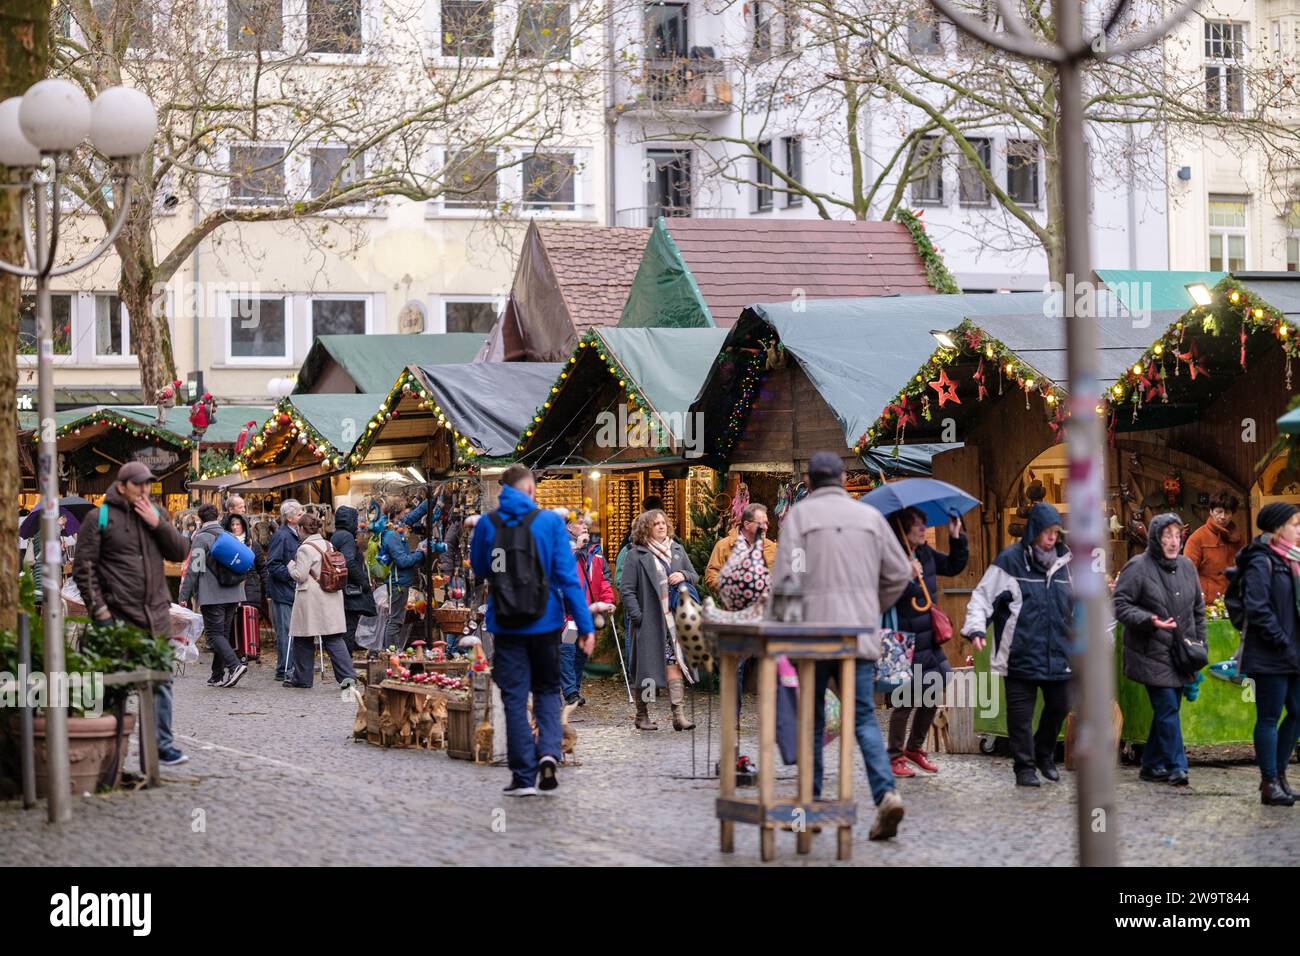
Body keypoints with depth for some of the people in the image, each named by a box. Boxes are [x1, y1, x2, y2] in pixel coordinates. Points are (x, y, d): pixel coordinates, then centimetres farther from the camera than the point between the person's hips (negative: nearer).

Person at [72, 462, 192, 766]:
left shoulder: (157, 514, 13)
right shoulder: (99, 518, -2)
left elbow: (181, 552, 8)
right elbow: (83, 567, -4)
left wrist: (157, 524, -5)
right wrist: (98, 607, -10)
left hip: (156, 614, 5)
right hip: (118, 617, -5)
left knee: (161, 681, 5)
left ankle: (163, 745, 11)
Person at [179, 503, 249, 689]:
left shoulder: (201, 538, -8)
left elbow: (193, 569, -12)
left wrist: (184, 595, -9)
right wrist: (238, 593, 28)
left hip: (212, 596, -7)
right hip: (233, 595, 7)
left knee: (215, 634, -4)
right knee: (223, 633, 12)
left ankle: (235, 665, -23)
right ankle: (218, 676, 15)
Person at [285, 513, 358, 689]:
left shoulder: (305, 549, -12)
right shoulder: (329, 546, 10)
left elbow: (300, 576, -13)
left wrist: (292, 565, 4)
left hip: (310, 599, -7)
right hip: (332, 597, 7)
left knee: (303, 640, 6)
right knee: (334, 638, 3)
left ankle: (301, 678, 13)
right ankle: (347, 675, -10)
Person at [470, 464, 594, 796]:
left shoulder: (487, 525, -1)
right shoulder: (550, 521, -6)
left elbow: (478, 569, 13)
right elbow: (567, 576, -9)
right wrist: (585, 624, -7)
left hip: (505, 625, 0)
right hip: (545, 623, 0)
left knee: (514, 699, 7)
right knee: (547, 691, 17)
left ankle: (524, 776, 5)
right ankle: (549, 750, -7)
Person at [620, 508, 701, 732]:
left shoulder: (677, 550, 14)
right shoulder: (636, 555, -1)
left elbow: (695, 577, 22)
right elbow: (626, 588, -5)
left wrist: (684, 576, -1)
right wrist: (636, 615, -13)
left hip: (675, 619, 3)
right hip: (649, 620, -3)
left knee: (675, 663, -5)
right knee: (647, 668, 2)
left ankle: (679, 714, -9)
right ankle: (642, 715, 14)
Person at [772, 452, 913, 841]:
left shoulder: (799, 514, 0)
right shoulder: (870, 516, 10)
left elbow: (786, 575, -9)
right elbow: (899, 573, 12)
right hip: (861, 634, 2)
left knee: (811, 719, 10)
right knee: (863, 718, 2)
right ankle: (886, 793, -18)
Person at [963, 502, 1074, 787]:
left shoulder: (1063, 562, 11)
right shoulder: (1011, 561, -6)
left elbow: (1076, 604, 25)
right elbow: (982, 597, -5)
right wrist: (976, 628, -18)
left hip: (1058, 654, 5)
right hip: (1021, 654, -5)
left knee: (1059, 707, 10)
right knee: (1021, 713, -1)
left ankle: (1045, 755, 33)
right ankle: (1025, 767, 10)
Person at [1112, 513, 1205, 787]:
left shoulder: (1186, 567, 10)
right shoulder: (1138, 567, -10)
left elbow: (1198, 609, 19)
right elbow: (1121, 606, -12)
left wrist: (1199, 644, 13)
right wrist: (1149, 620, -25)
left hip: (1180, 656, 7)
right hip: (1152, 655, -7)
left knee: (1166, 710, 10)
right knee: (1168, 708, -10)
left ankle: (1152, 765, 19)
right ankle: (1177, 767, -6)